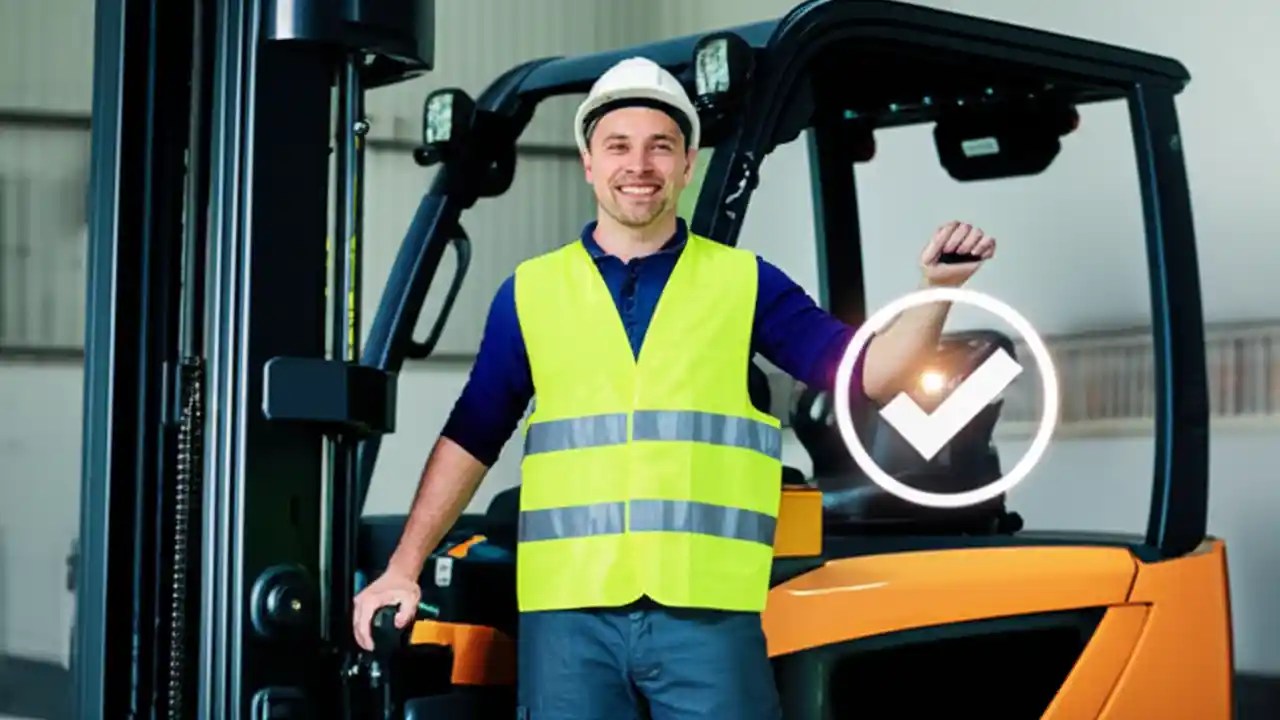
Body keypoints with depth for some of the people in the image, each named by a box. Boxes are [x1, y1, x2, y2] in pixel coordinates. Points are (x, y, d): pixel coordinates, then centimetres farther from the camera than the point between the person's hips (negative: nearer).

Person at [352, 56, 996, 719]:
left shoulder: (744, 282, 9)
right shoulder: (530, 290, 10)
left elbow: (867, 374, 3)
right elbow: (471, 437, 12)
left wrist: (935, 291, -13)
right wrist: (406, 566, 8)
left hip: (708, 612, -1)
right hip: (568, 612, 1)